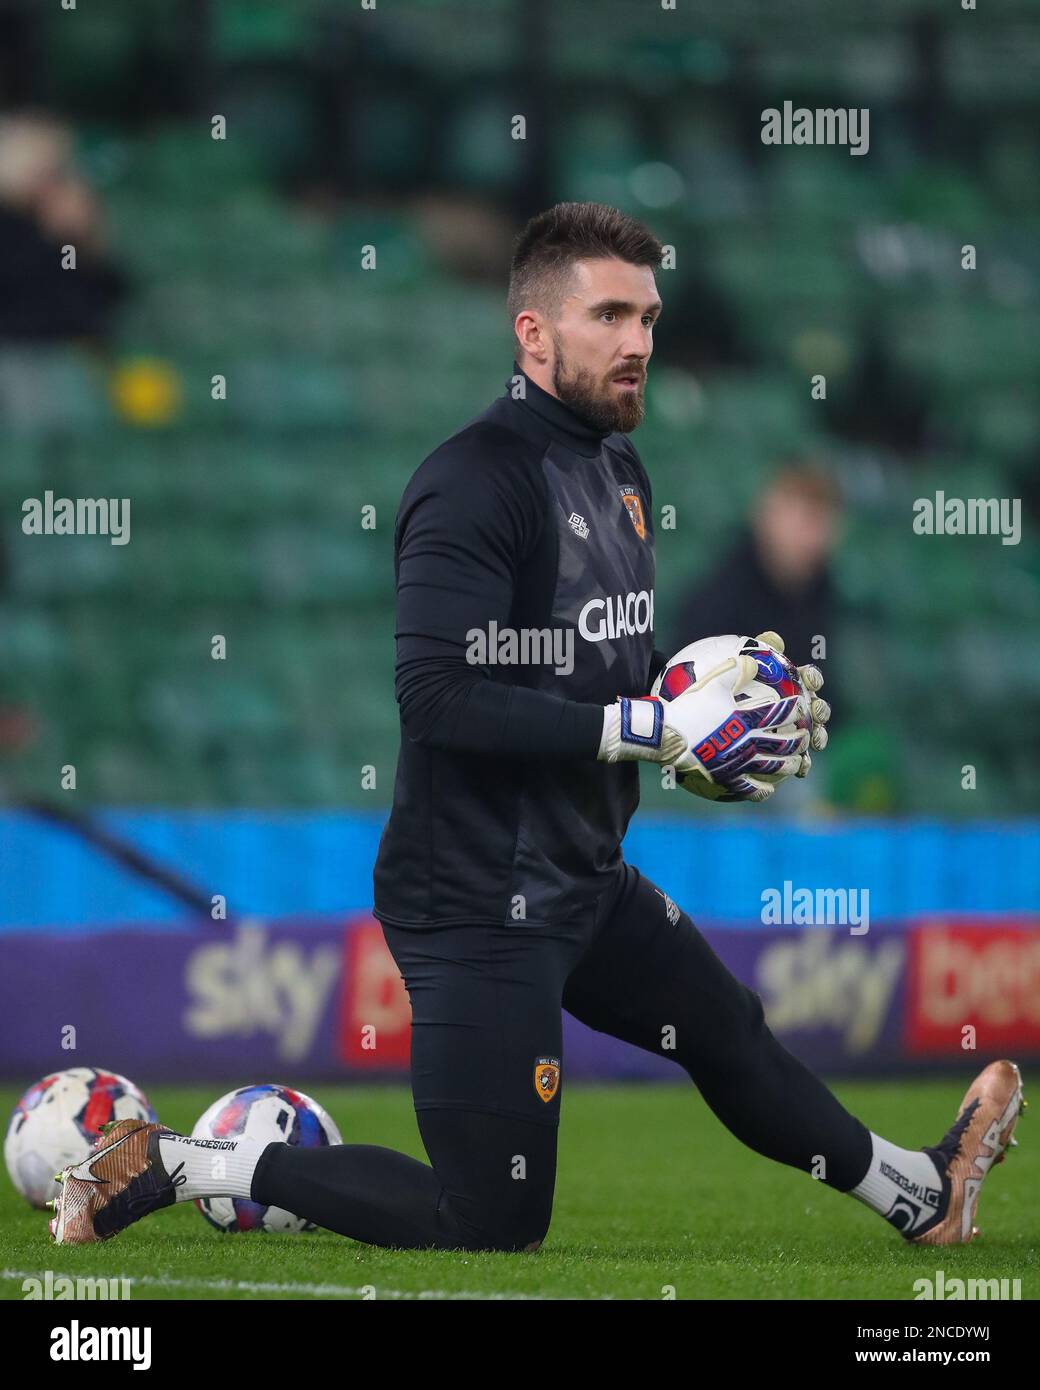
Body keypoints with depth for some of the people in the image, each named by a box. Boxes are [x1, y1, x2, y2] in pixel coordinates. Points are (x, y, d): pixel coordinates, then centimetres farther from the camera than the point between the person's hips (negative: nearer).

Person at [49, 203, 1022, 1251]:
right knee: (491, 1227, -6)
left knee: (731, 1038, 28)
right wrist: (641, 729, -26)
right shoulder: (474, 483, -20)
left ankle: (919, 1197, 51)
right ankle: (168, 1165, 0)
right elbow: (441, 692, -29)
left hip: (583, 882, 10)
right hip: (479, 902, -10)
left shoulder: (616, 467, 10)